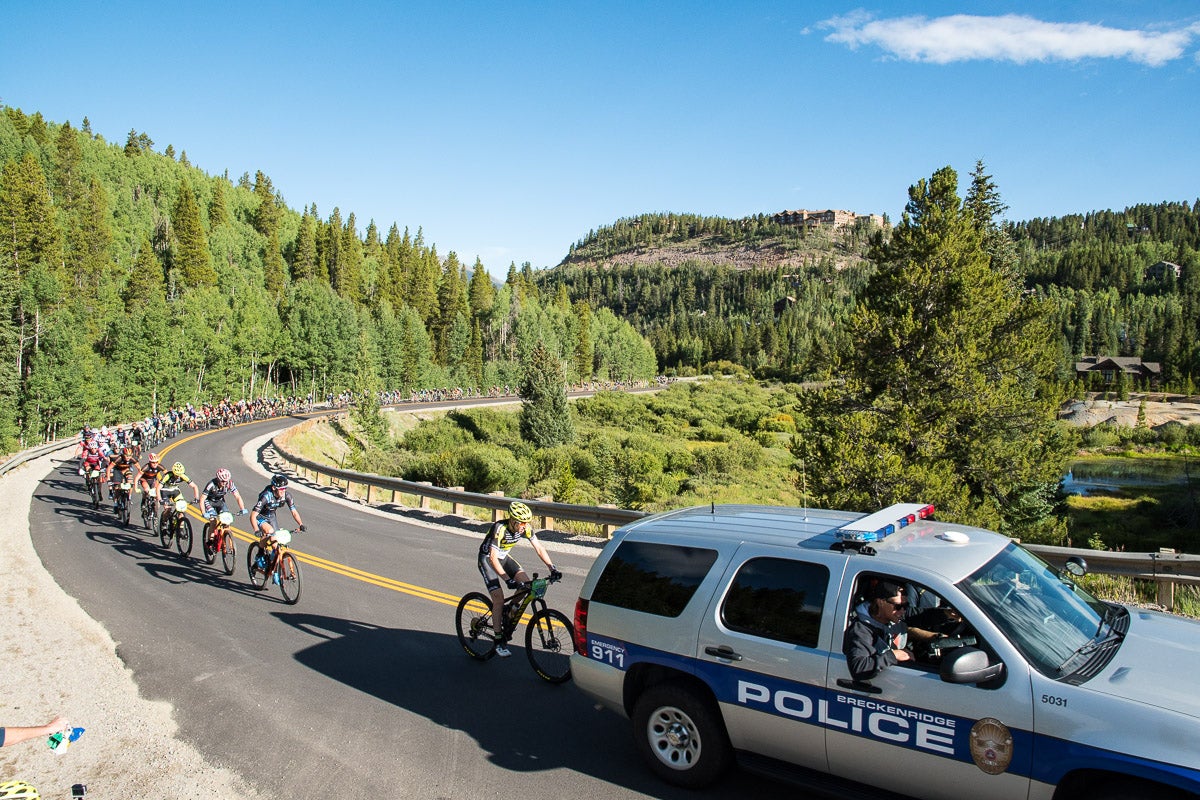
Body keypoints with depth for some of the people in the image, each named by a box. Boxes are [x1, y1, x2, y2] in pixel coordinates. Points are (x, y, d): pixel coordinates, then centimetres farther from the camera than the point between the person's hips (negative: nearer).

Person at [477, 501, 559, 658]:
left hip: (504, 557, 6)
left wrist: (552, 568, -24)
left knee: (526, 582, -14)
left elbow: (539, 548, -13)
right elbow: (493, 558, -36)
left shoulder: (526, 528, -18)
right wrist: (508, 579, -43)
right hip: (487, 558, -6)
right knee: (498, 597, -17)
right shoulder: (500, 529, -34)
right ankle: (499, 641, -7)